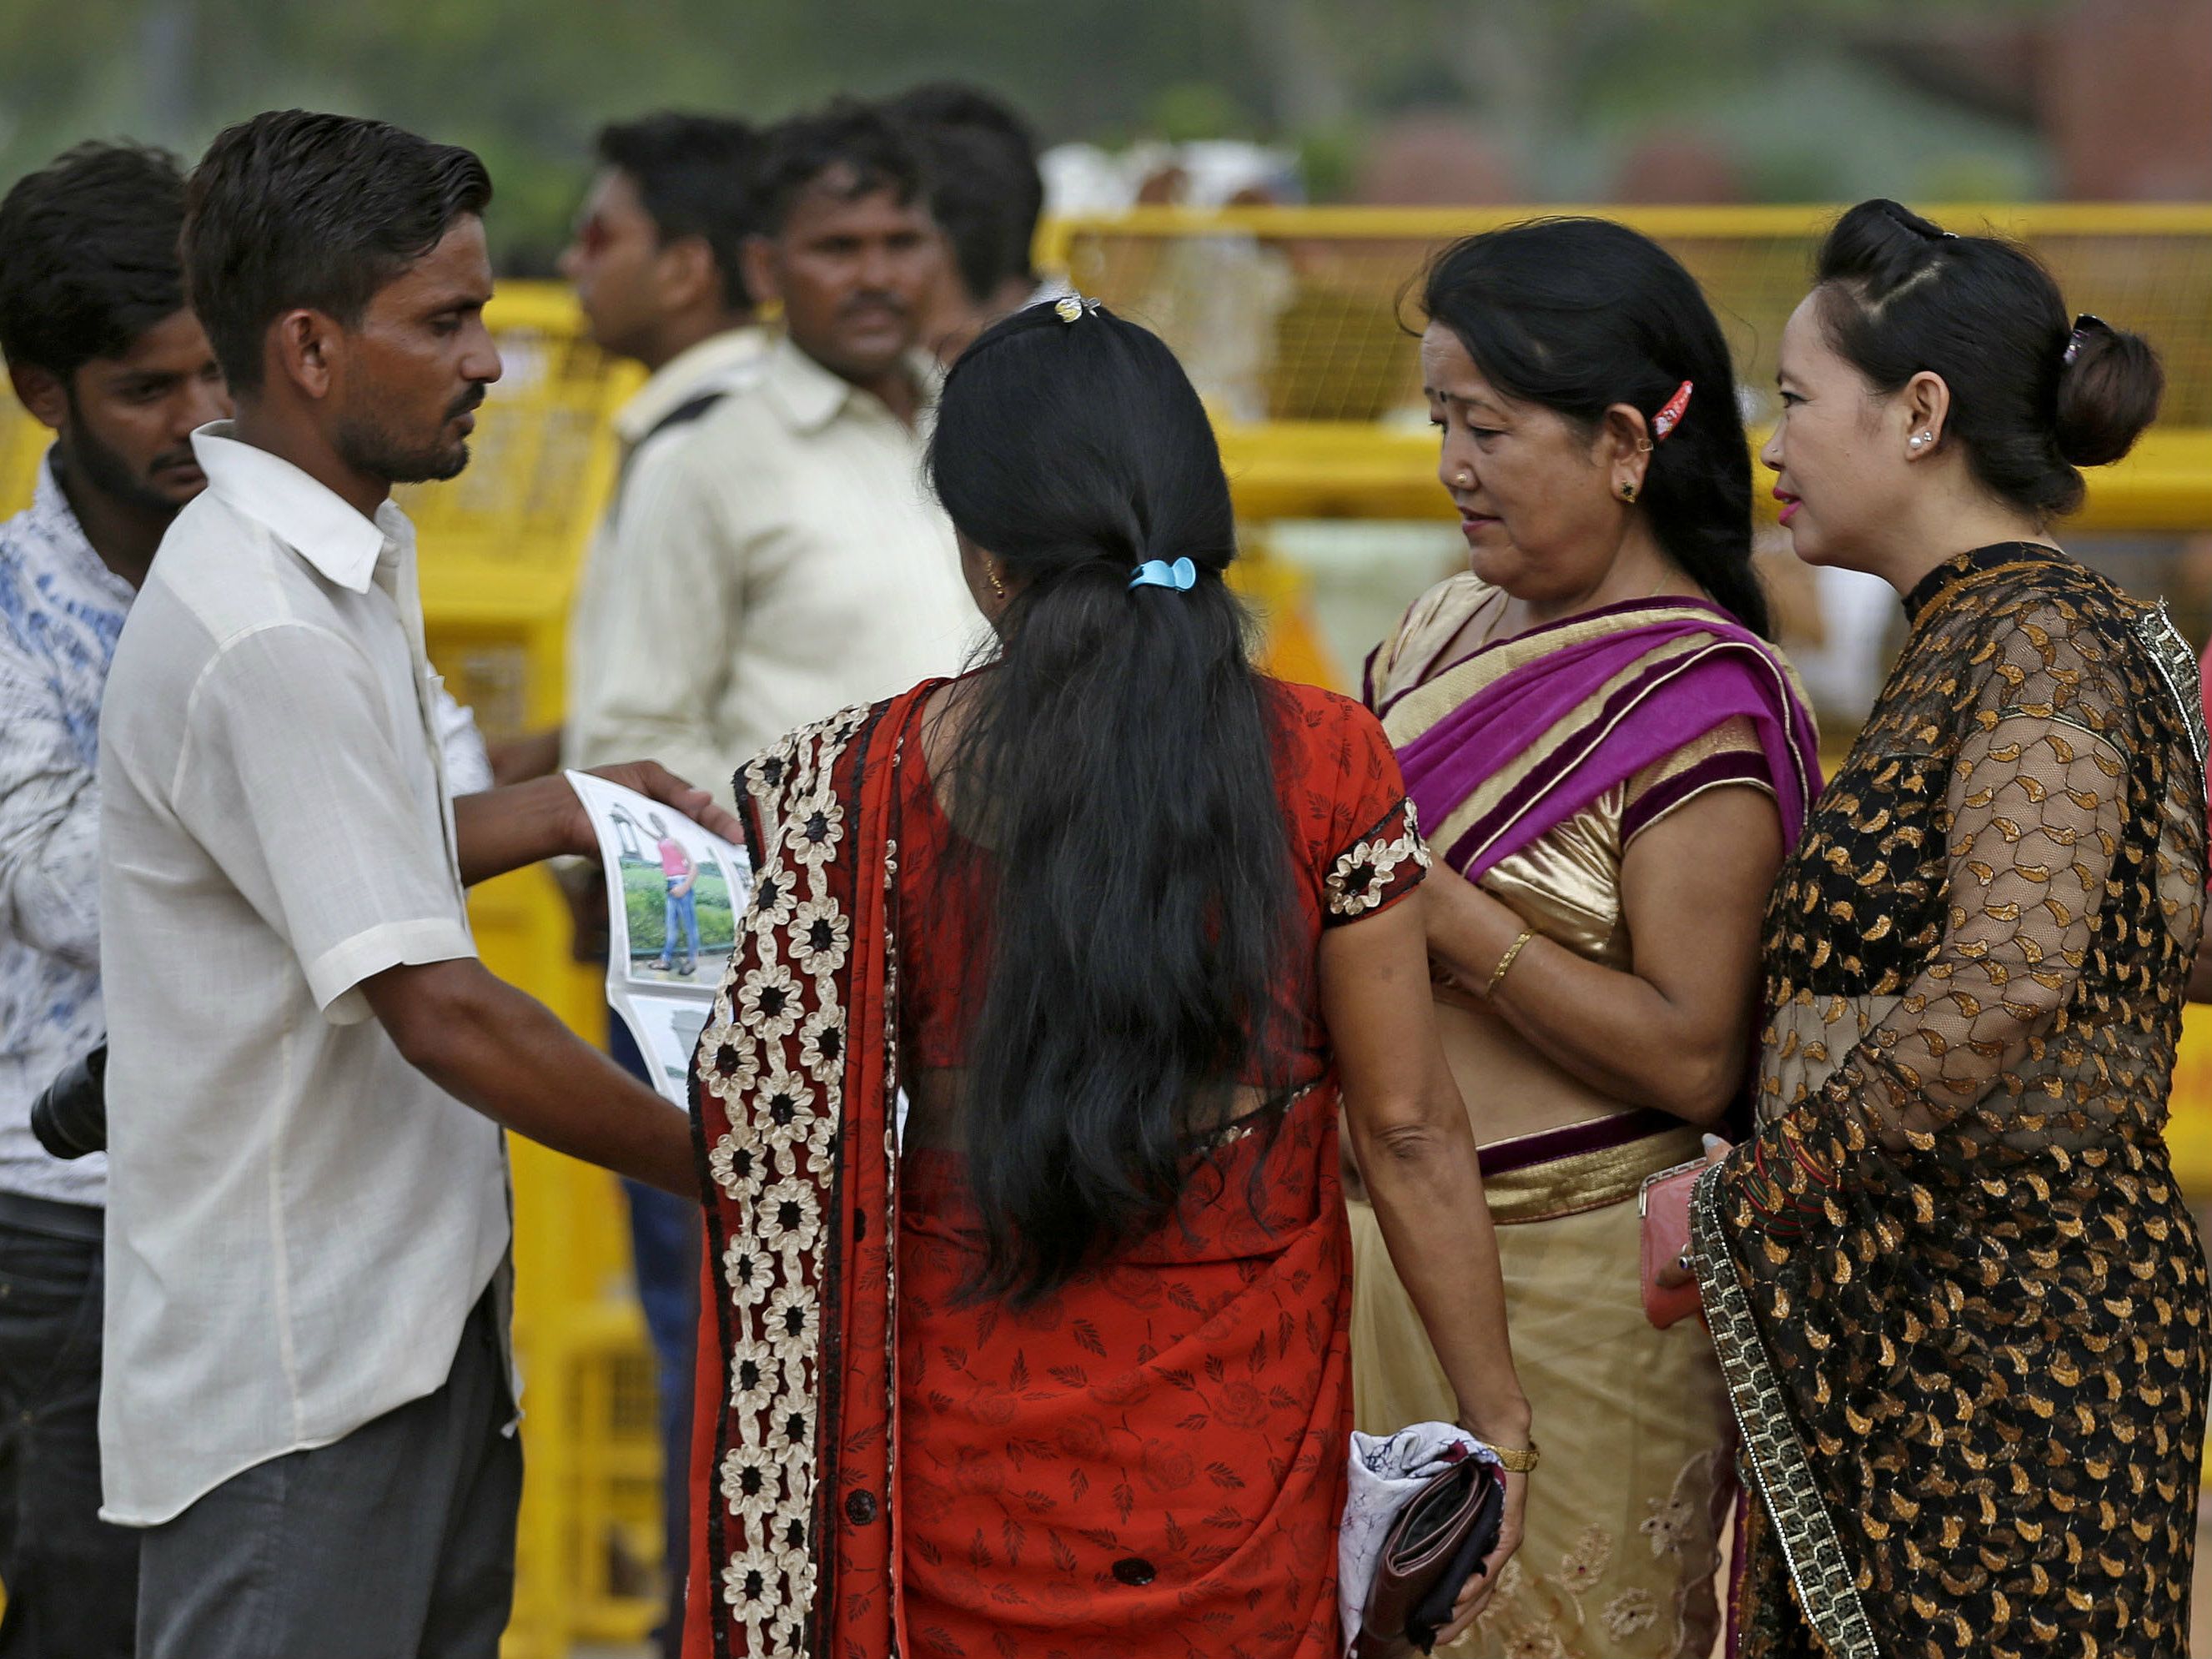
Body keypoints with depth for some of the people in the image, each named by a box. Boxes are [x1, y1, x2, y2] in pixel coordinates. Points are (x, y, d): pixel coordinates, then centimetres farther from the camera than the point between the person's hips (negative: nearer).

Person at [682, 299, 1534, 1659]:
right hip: (1232, 1428, 0)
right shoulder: (1325, 770, -9)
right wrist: (1494, 1408, 3)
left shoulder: (870, 784, -9)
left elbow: (775, 1125, -3)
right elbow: (1407, 1126, -6)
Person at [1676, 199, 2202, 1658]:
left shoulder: (2041, 642, -12)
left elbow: (2003, 986, -23)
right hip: (1899, 1317, 9)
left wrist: (1741, 1200, -18)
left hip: (2005, 1318, -9)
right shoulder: (1966, 644, 18)